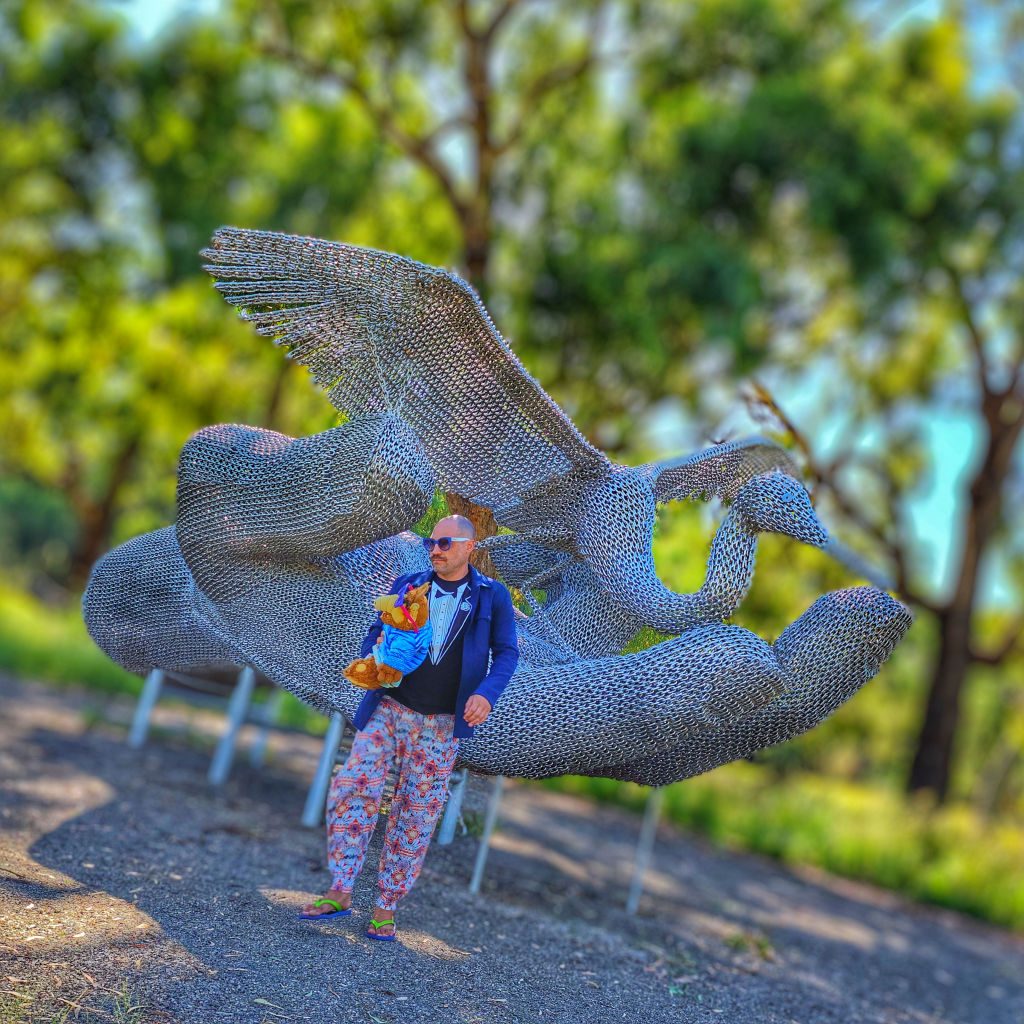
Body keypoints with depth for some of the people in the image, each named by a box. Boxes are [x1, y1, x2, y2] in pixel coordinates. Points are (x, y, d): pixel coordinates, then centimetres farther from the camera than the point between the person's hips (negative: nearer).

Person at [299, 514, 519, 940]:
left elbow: (507, 652, 1)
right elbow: (377, 633, 14)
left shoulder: (492, 596, 2)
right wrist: (370, 660, -10)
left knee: (417, 813, 3)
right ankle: (340, 893, 0)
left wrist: (486, 692, -17)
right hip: (389, 708, 1)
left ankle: (386, 906, 14)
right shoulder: (407, 585, 8)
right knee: (352, 789, -10)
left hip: (442, 724, -1)